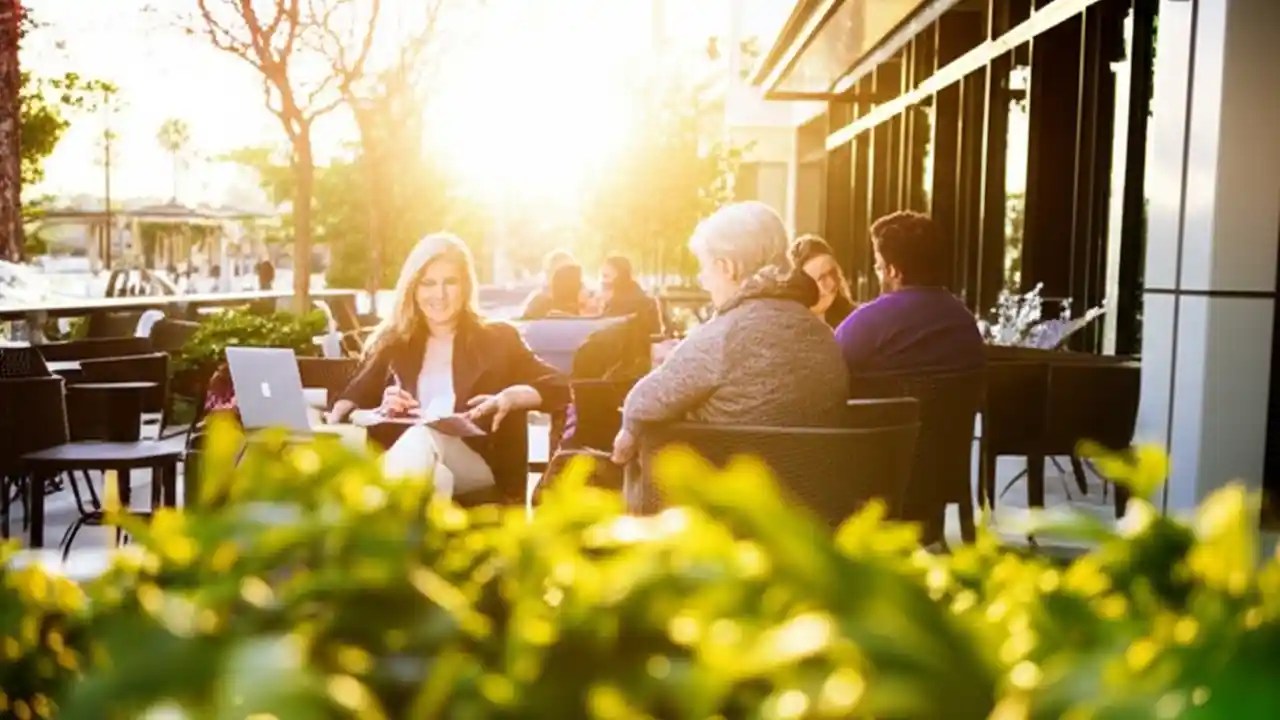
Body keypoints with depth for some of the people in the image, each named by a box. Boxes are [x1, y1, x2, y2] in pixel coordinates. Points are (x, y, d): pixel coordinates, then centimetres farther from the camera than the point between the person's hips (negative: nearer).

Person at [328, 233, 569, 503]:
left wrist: (510, 398, -10)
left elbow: (558, 387, 11)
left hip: (475, 466, -1)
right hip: (401, 456, 1)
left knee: (419, 439, -37)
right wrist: (380, 410, -10)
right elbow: (350, 400, 14)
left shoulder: (497, 339, 19)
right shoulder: (392, 343, 23)